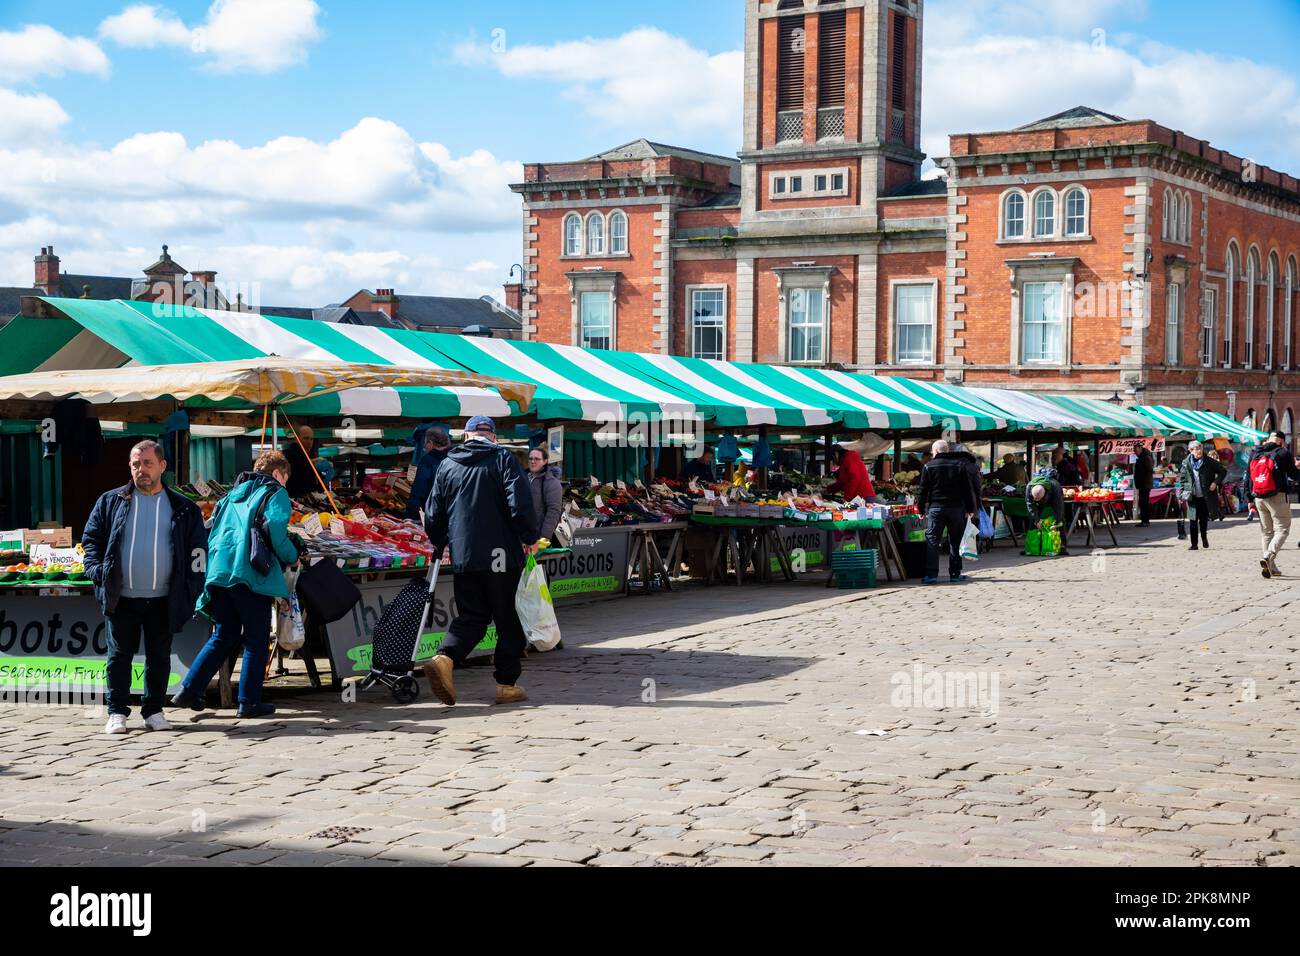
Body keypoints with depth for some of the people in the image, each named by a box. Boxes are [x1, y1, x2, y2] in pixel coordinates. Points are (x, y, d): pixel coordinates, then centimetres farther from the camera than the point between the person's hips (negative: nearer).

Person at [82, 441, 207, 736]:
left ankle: (154, 711, 18)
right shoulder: (111, 502, 8)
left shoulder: (183, 508, 7)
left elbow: (198, 549, 7)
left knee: (159, 658, 7)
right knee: (119, 656, 3)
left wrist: (191, 590, -1)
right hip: (121, 598, 0)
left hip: (162, 600, 0)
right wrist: (97, 571, -8)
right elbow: (91, 539, 9)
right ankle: (117, 712, 11)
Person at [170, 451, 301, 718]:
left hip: (219, 573, 7)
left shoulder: (233, 494, 24)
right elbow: (276, 534, -12)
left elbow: (211, 531, 20)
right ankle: (249, 701, 1)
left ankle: (189, 690, 11)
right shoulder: (275, 493, 3)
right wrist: (292, 557, 3)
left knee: (224, 636, 16)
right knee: (256, 639, 2)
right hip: (250, 574, -7)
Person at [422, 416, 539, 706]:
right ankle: (507, 684, 7)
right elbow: (520, 503, -12)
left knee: (471, 616, 10)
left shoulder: (447, 465, 11)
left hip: (462, 556, 4)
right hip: (500, 556, -3)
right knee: (509, 619, 6)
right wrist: (530, 538, 0)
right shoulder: (503, 459, -1)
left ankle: (445, 658, -16)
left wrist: (438, 545, 29)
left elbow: (433, 514, 13)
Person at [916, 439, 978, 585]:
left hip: (936, 507, -2)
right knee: (955, 541, 10)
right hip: (956, 507, 2)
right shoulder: (960, 465, 5)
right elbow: (968, 489, 5)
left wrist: (921, 509, 6)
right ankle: (955, 573, 12)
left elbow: (923, 490, -2)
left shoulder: (929, 466, -2)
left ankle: (931, 574, -8)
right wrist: (970, 509, 10)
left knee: (932, 541, -1)